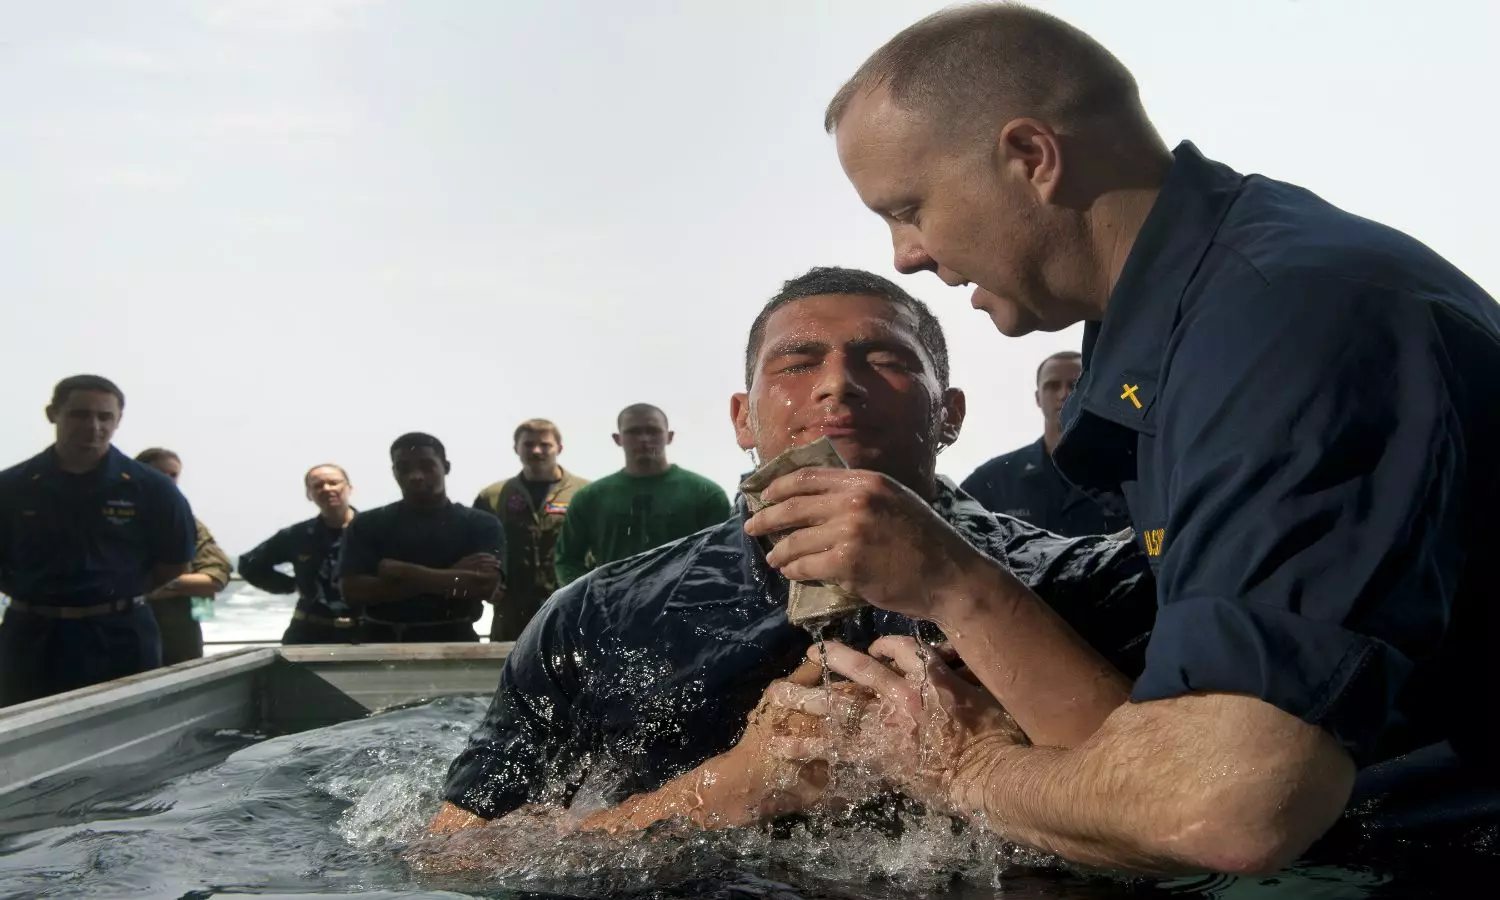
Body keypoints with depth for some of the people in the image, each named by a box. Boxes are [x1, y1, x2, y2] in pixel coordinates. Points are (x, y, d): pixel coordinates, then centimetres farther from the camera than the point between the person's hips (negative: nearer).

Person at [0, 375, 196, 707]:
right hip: (33, 637, 1)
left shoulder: (150, 488, -3)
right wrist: (37, 597, -1)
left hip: (119, 638, -1)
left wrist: (118, 595, 1)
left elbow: (175, 561, 6)